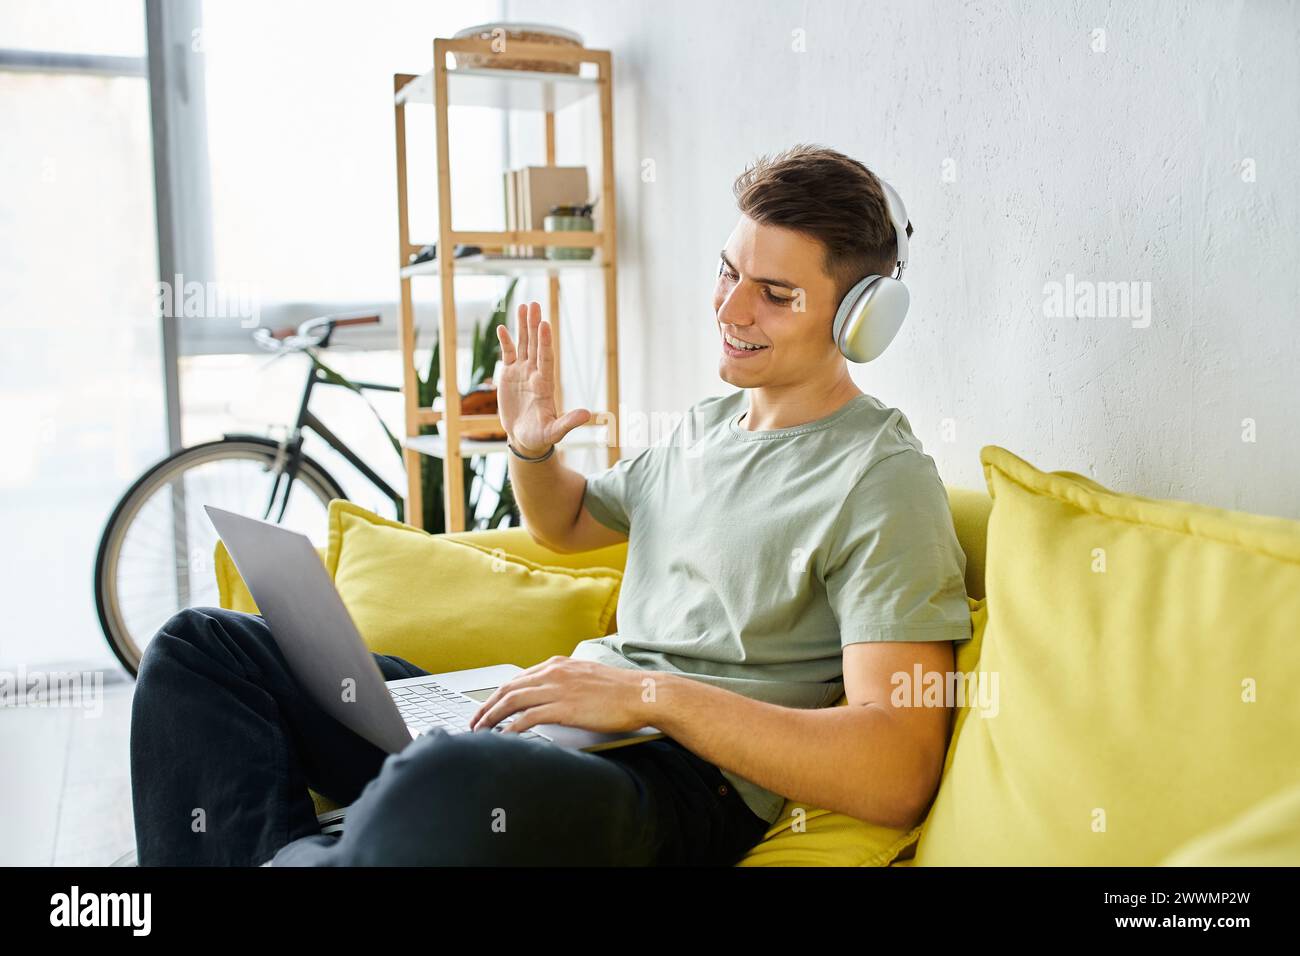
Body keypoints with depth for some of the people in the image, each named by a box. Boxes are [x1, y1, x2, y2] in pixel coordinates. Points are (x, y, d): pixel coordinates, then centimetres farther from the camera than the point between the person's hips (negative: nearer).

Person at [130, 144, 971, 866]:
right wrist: (531, 449, 11)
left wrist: (654, 693, -23)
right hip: (558, 721, 8)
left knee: (447, 789, -43)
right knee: (202, 646, 6)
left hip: (683, 774, -8)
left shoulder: (882, 481, -9)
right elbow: (567, 525, 33)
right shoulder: (706, 425, 17)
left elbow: (897, 778, -19)